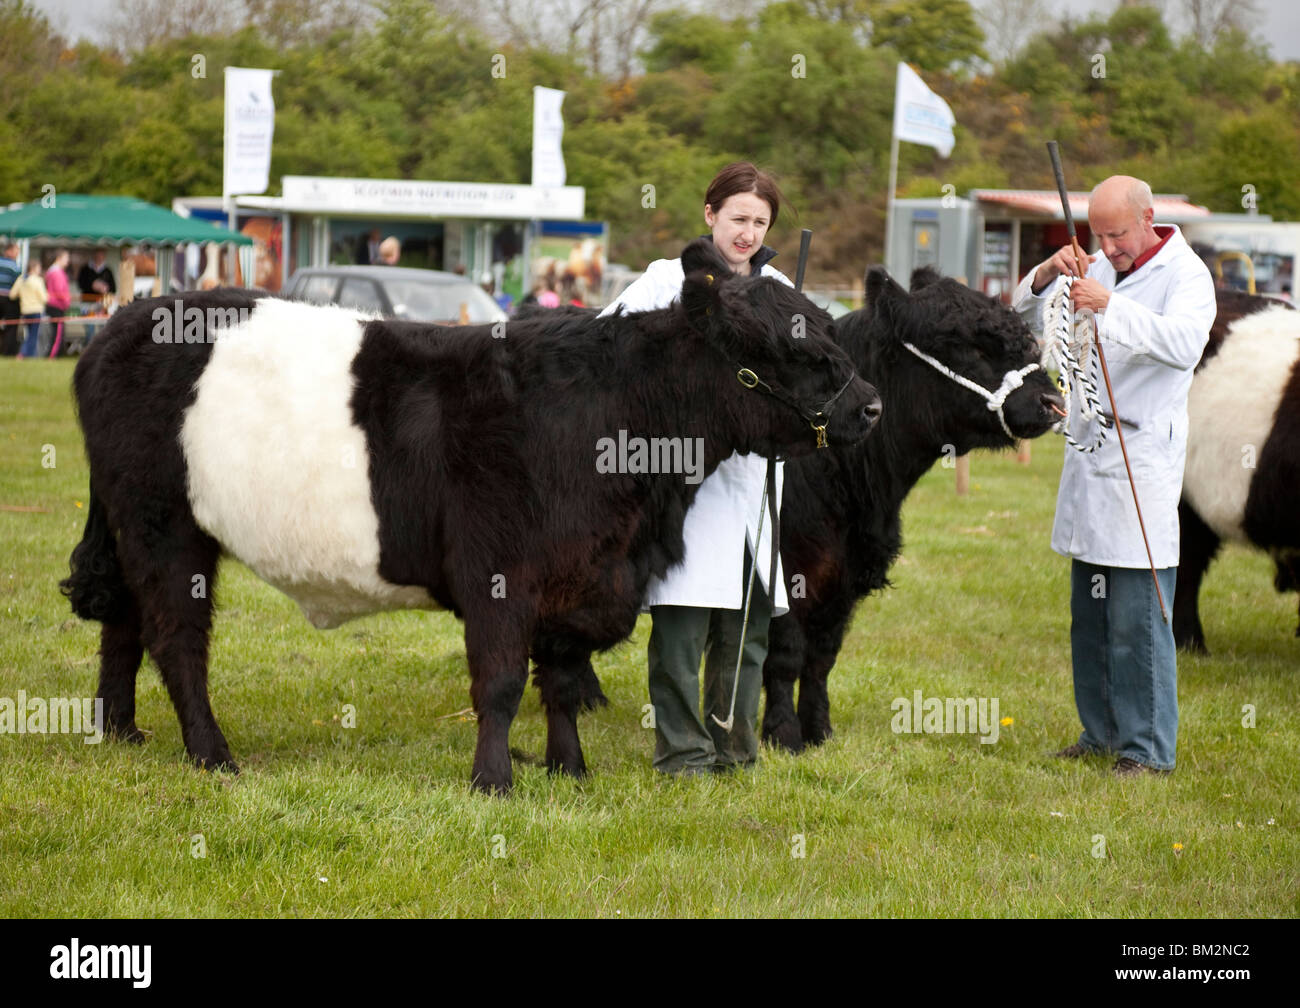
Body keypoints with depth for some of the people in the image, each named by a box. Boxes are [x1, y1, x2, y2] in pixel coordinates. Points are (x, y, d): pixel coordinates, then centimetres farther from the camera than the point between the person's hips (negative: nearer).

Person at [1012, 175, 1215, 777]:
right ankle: (1102, 732, 21)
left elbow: (1184, 344, -25)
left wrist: (1111, 307, -35)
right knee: (1089, 613, 12)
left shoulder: (1186, 274, -6)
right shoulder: (1097, 269, 14)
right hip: (1089, 455, 7)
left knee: (1137, 618, -9)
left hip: (1143, 461, -7)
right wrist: (1045, 277, -8)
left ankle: (1149, 747, -3)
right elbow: (1027, 319, 13)